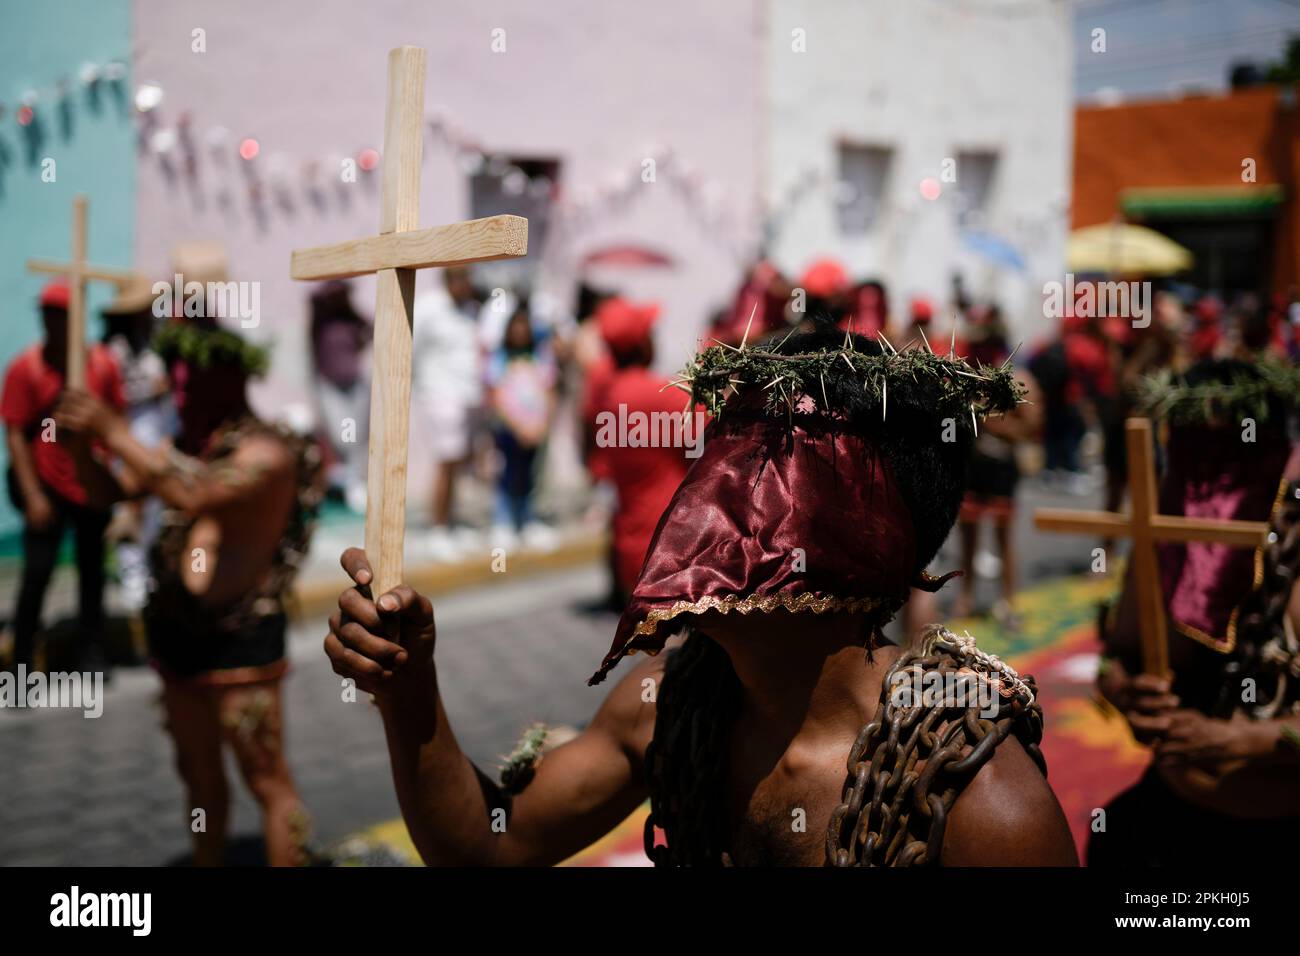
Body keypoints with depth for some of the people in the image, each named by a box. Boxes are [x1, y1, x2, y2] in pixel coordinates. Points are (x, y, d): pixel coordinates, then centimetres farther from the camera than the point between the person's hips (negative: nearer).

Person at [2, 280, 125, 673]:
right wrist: (32, 495, -14)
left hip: (94, 486, 3)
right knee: (37, 572, -6)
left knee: (93, 570, 12)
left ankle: (92, 653, 26)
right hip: (47, 486, -3)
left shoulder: (103, 363, -3)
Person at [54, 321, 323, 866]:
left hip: (239, 638, -8)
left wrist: (116, 434, -27)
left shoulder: (267, 451, -16)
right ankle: (207, 863, 34)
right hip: (176, 631, 8)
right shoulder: (188, 445, 9)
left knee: (267, 780, -1)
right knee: (199, 773, 20)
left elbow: (194, 495, -31)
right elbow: (113, 489, 10)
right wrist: (80, 443, -9)